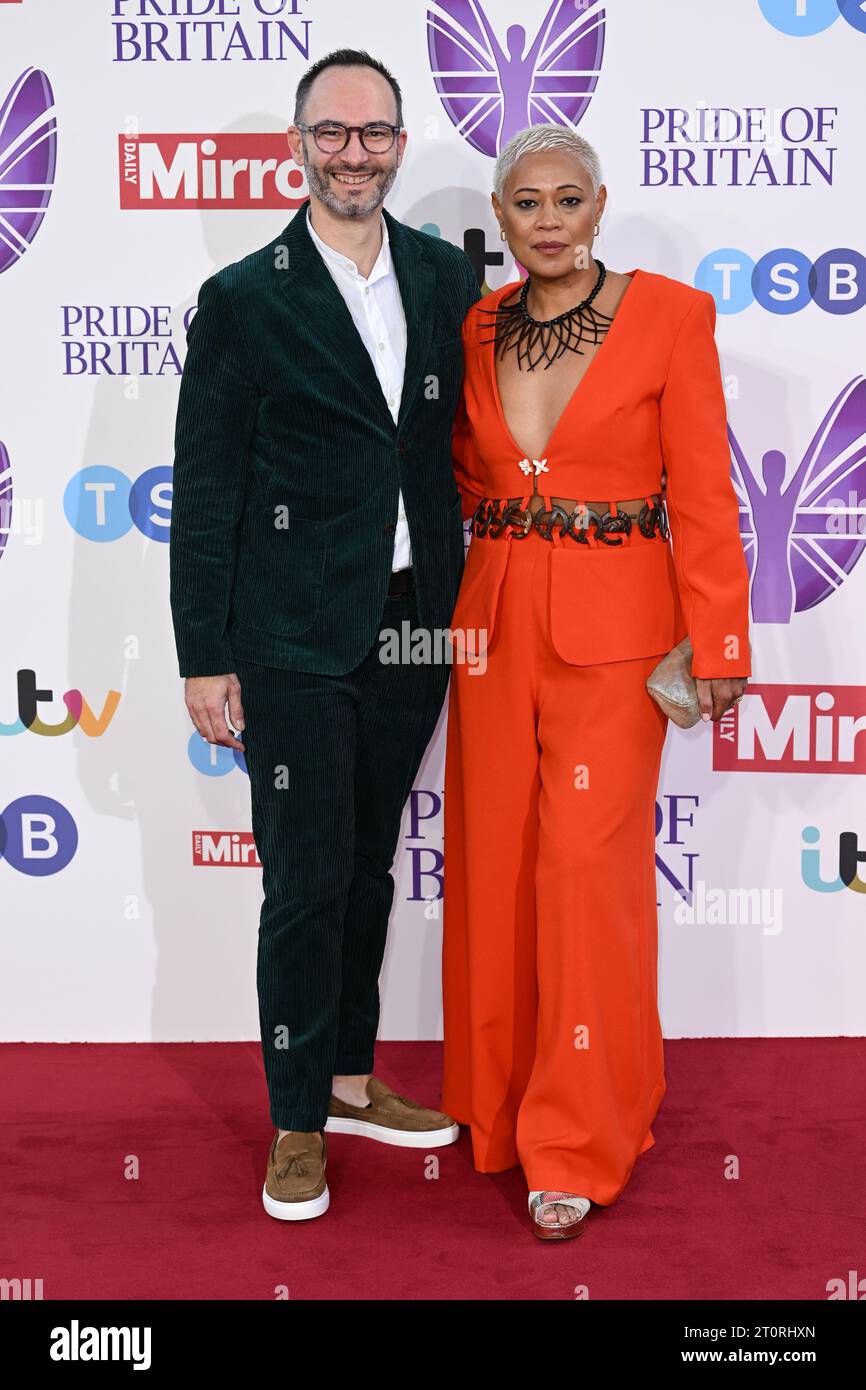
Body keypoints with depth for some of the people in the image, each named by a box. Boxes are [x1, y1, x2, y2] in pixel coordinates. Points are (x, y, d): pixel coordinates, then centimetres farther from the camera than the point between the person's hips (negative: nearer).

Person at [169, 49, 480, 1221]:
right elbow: (205, 493, -5)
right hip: (295, 642, -4)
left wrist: (467, 607, 7)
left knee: (369, 868, 17)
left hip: (414, 630, 4)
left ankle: (350, 1078, 34)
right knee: (307, 884, 2)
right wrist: (204, 658, -8)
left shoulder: (449, 280, 7)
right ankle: (298, 1124, 20)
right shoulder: (243, 301, -5)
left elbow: (471, 438, 12)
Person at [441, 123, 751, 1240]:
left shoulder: (672, 315, -4)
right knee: (493, 867, 9)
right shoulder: (475, 327, 8)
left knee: (586, 866, -5)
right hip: (494, 622, 4)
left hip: (612, 629, -4)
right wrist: (504, 519, 7)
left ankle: (578, 1144, 11)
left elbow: (703, 493, -6)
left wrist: (717, 645, -7)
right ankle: (499, 1103, 28)